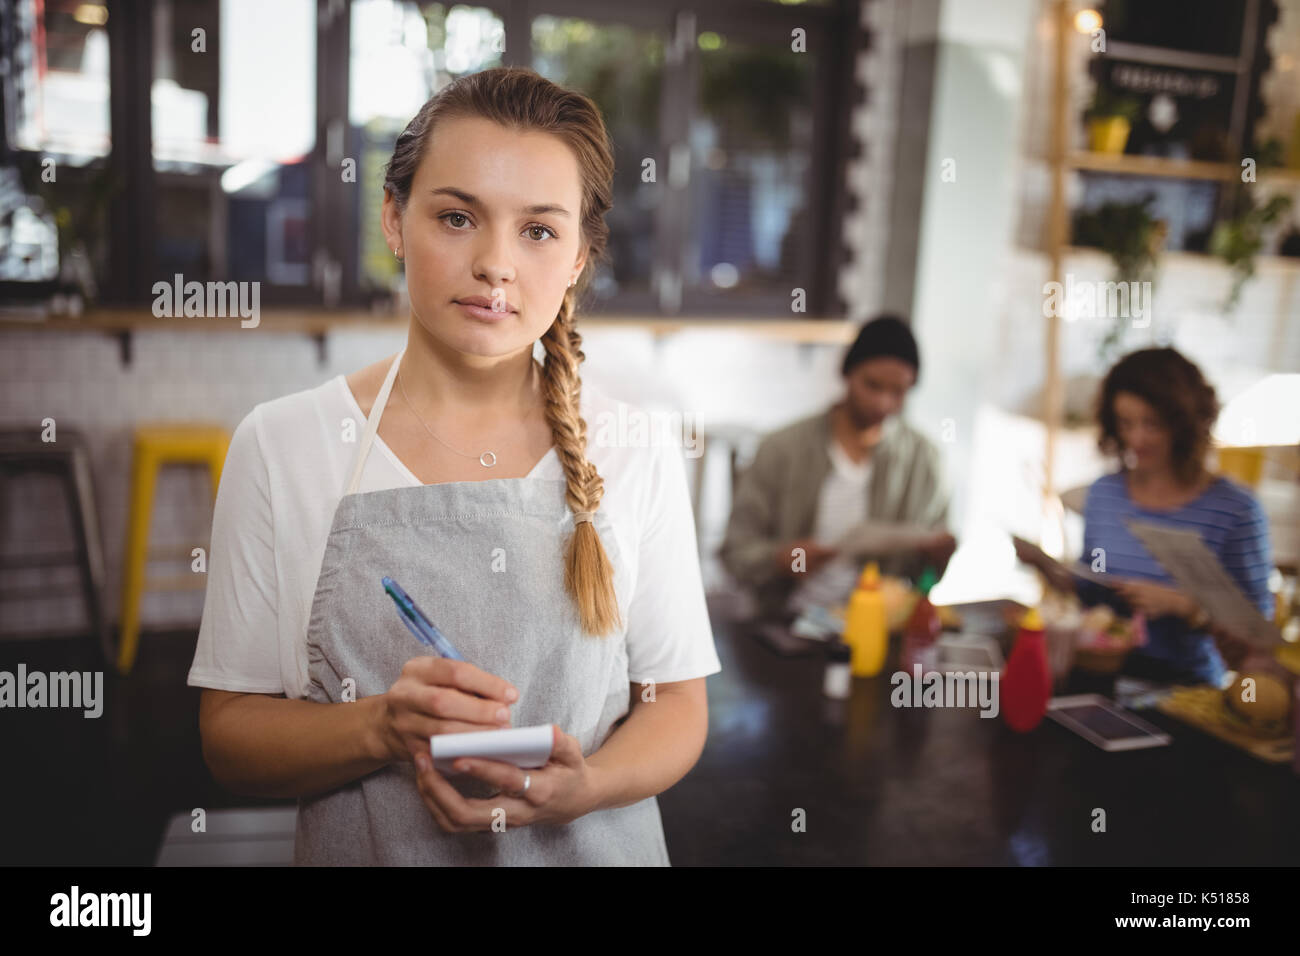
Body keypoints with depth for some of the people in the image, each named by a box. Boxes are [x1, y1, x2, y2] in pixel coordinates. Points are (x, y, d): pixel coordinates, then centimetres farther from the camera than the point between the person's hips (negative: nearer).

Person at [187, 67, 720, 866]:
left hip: (591, 846, 1)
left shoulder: (639, 455, -7)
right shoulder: (280, 445, -8)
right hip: (363, 846, 0)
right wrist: (382, 726, -24)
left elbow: (677, 705, -2)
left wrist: (582, 787, -21)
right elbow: (230, 732, -6)